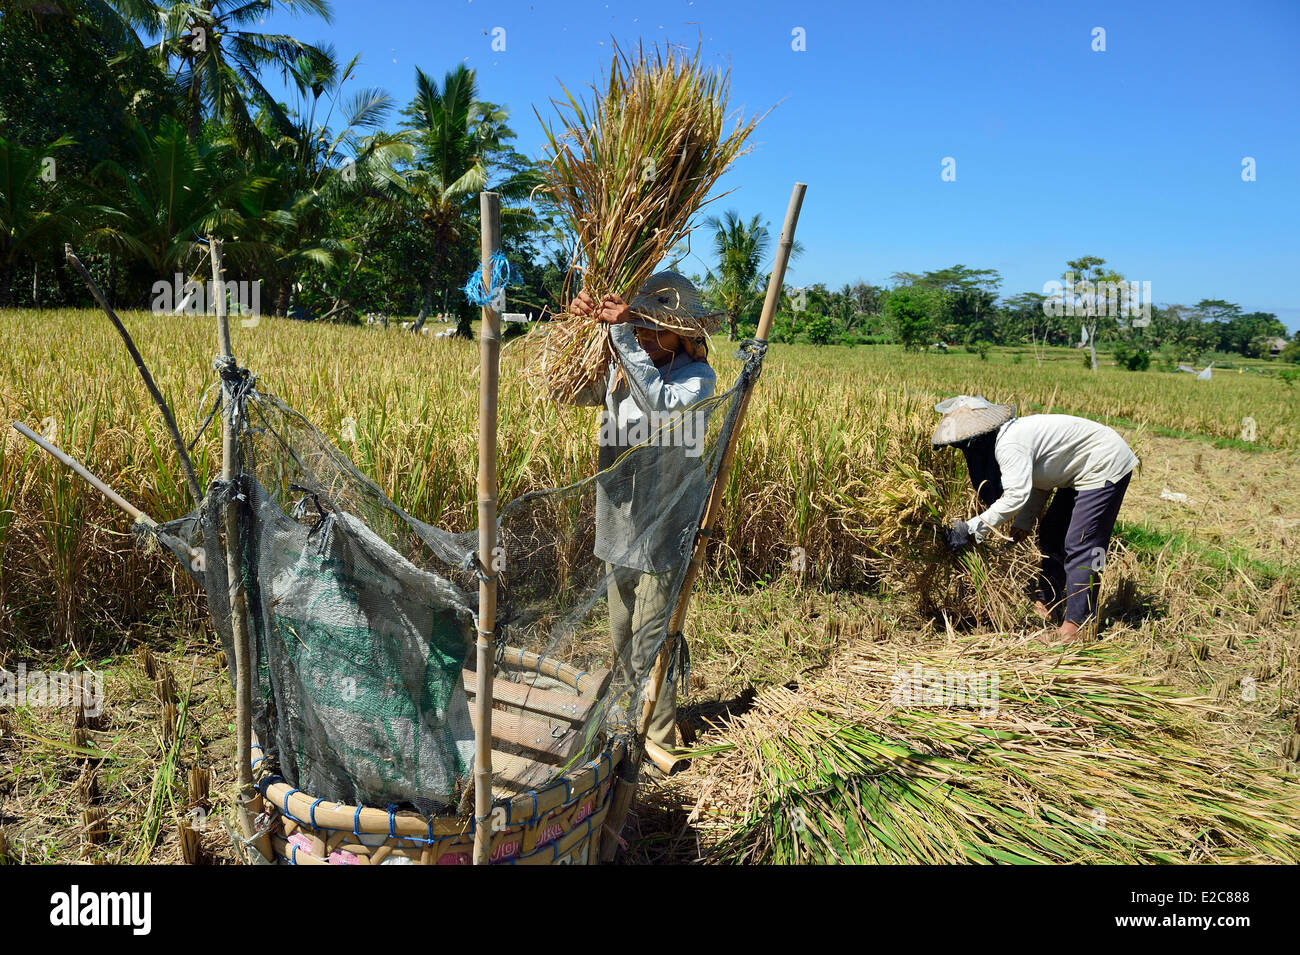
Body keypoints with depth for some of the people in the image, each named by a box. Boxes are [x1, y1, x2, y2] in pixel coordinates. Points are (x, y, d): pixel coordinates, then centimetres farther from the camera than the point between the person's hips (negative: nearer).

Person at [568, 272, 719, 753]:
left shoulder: (697, 376, -11)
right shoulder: (619, 368, 5)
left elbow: (663, 403, -31)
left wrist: (621, 332, -30)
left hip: (663, 532, -6)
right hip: (620, 527, 6)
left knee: (650, 642, -2)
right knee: (622, 638, 18)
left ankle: (659, 741, 15)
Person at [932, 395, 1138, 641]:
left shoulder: (1010, 444, -29)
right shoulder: (1007, 435, 2)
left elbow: (1017, 495, -37)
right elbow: (1038, 484, 9)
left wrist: (973, 528, -33)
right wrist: (1022, 524, 1)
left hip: (1105, 468, -11)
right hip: (1081, 471, 11)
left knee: (1080, 545, -11)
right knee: (1051, 534, 15)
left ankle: (1076, 624, -6)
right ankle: (1046, 605, 24)